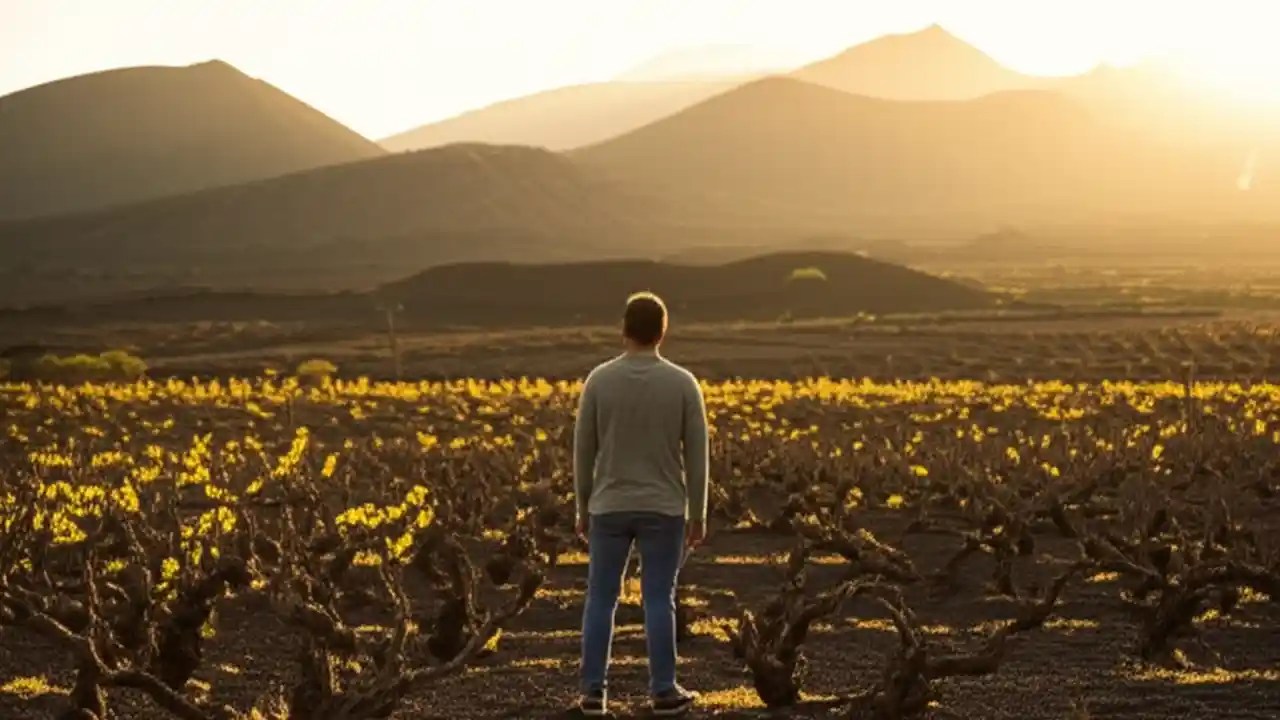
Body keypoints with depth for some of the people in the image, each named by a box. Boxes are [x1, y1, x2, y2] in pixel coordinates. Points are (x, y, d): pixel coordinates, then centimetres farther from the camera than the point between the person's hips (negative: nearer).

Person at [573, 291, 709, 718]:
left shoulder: (599, 380, -6)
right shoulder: (683, 384, -7)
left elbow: (583, 451, -1)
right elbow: (696, 457, -5)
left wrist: (583, 509, 10)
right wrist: (698, 516, 4)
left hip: (609, 508, 1)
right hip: (663, 510, -1)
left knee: (601, 599, 8)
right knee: (658, 601, 5)